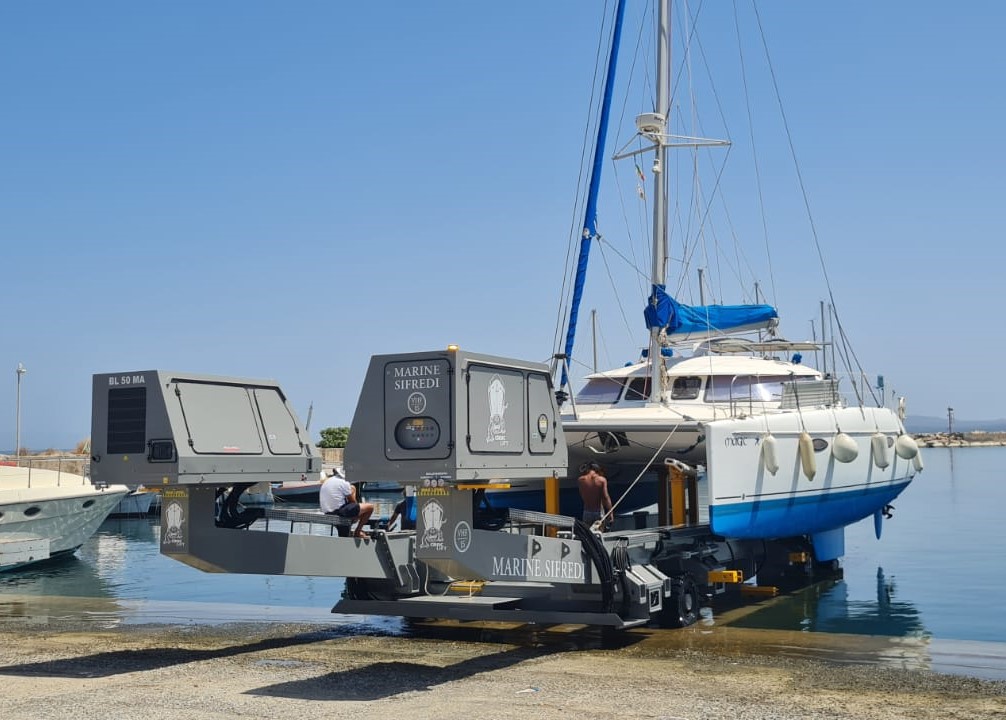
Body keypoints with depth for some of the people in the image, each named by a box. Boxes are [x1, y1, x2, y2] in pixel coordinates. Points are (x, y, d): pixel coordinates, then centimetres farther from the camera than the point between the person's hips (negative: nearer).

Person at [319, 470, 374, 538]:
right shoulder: (343, 482, -7)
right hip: (340, 511, -9)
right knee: (370, 507, -1)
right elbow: (352, 501, 0)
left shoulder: (325, 482, 17)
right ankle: (357, 532, 8)